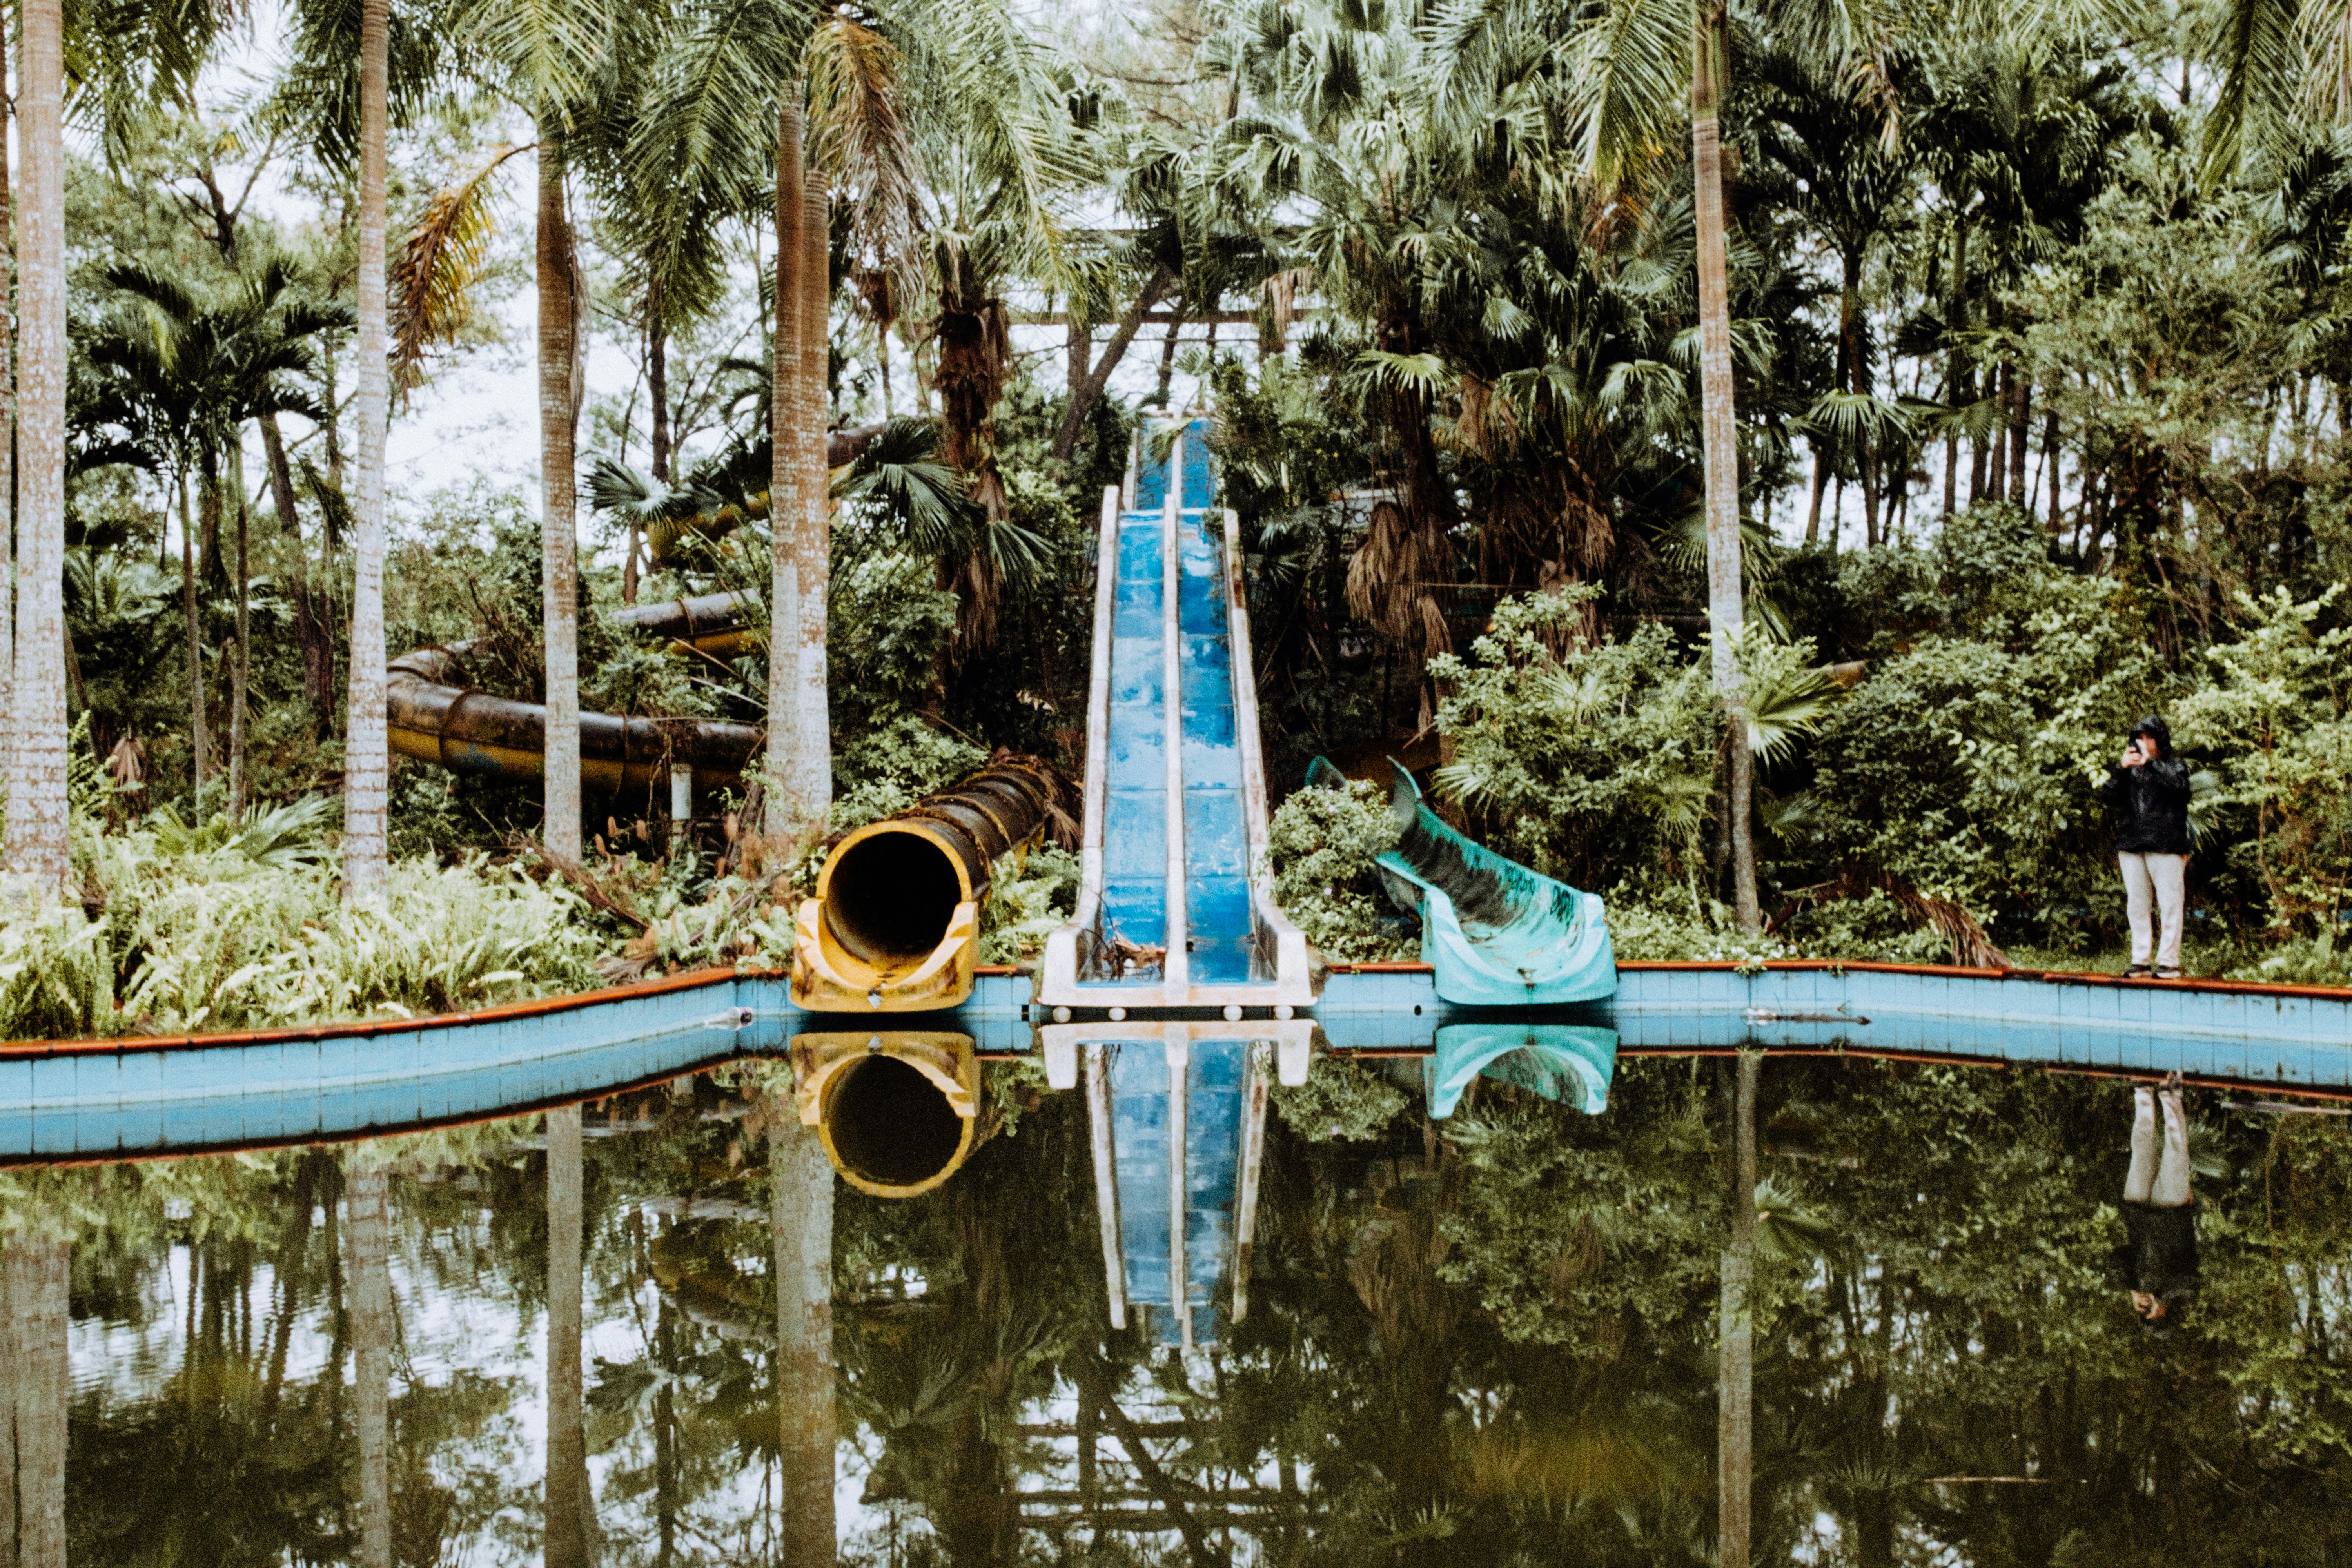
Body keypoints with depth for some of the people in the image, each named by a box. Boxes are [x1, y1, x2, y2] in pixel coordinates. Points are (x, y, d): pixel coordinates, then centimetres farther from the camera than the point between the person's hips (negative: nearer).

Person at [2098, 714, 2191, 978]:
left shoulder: (2173, 766, 5)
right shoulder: (2130, 770, 15)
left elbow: (2178, 785, -17)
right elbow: (2108, 796, 2)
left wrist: (2149, 762, -15)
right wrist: (2122, 768, -9)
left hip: (2166, 847, -4)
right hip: (2131, 847, 4)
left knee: (2169, 905, -5)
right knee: (2137, 907, 7)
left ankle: (2169, 963, -3)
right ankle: (2140, 961, 11)